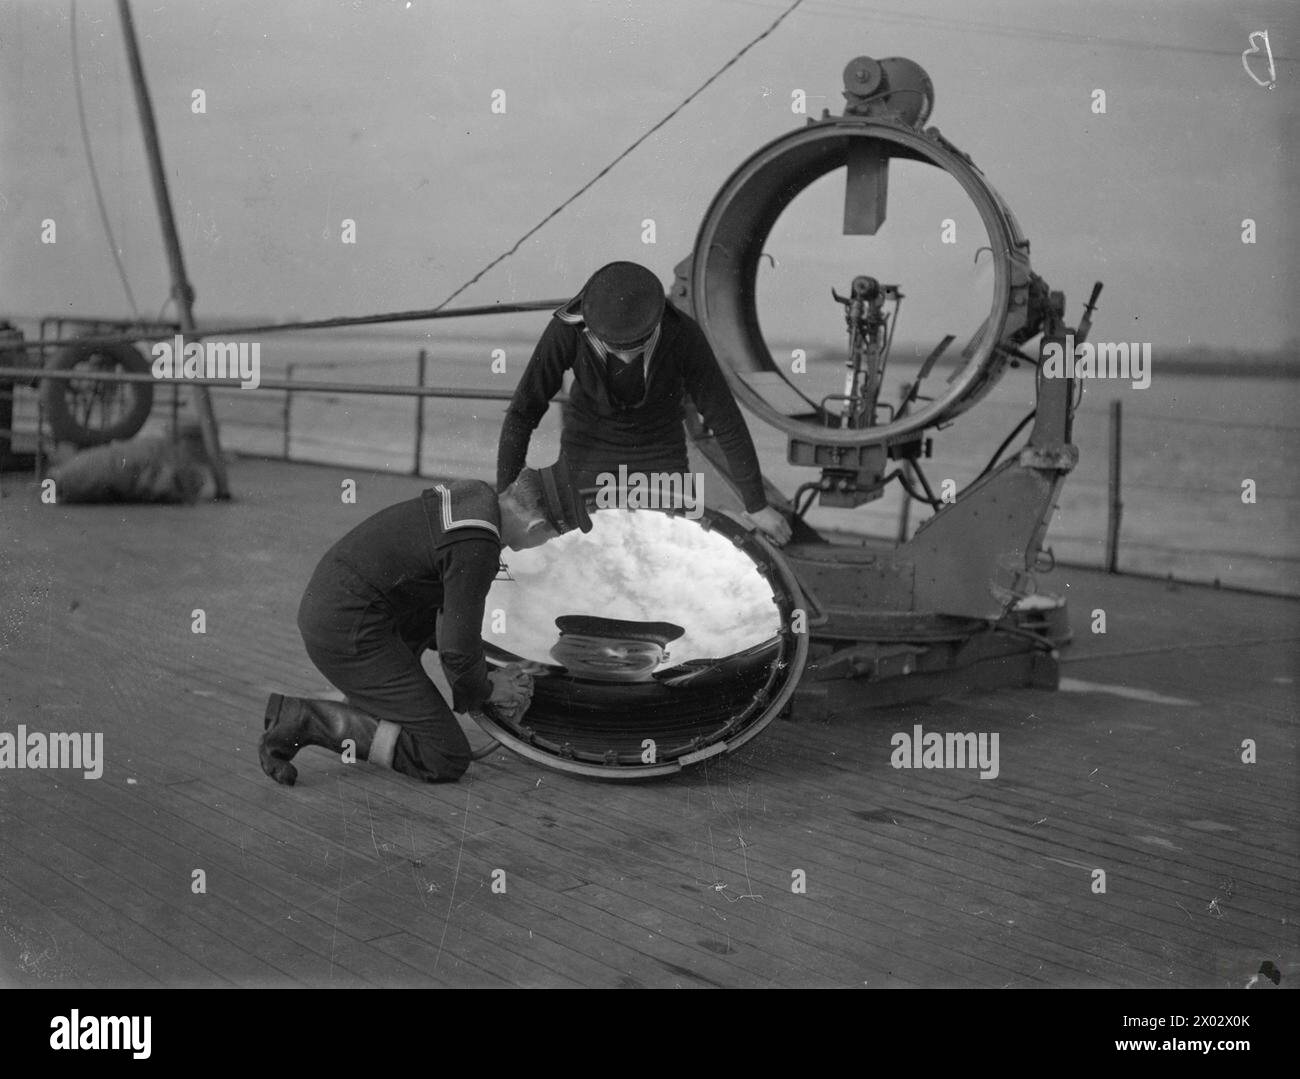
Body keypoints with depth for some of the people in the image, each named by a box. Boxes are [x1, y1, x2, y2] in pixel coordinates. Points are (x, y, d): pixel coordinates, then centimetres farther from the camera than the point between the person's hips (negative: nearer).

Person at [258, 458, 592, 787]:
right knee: (448, 760, -5)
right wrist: (484, 690, 4)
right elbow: (459, 650, -18)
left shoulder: (475, 493, 10)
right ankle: (307, 720, -10)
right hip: (351, 634, -10)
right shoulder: (478, 546, -20)